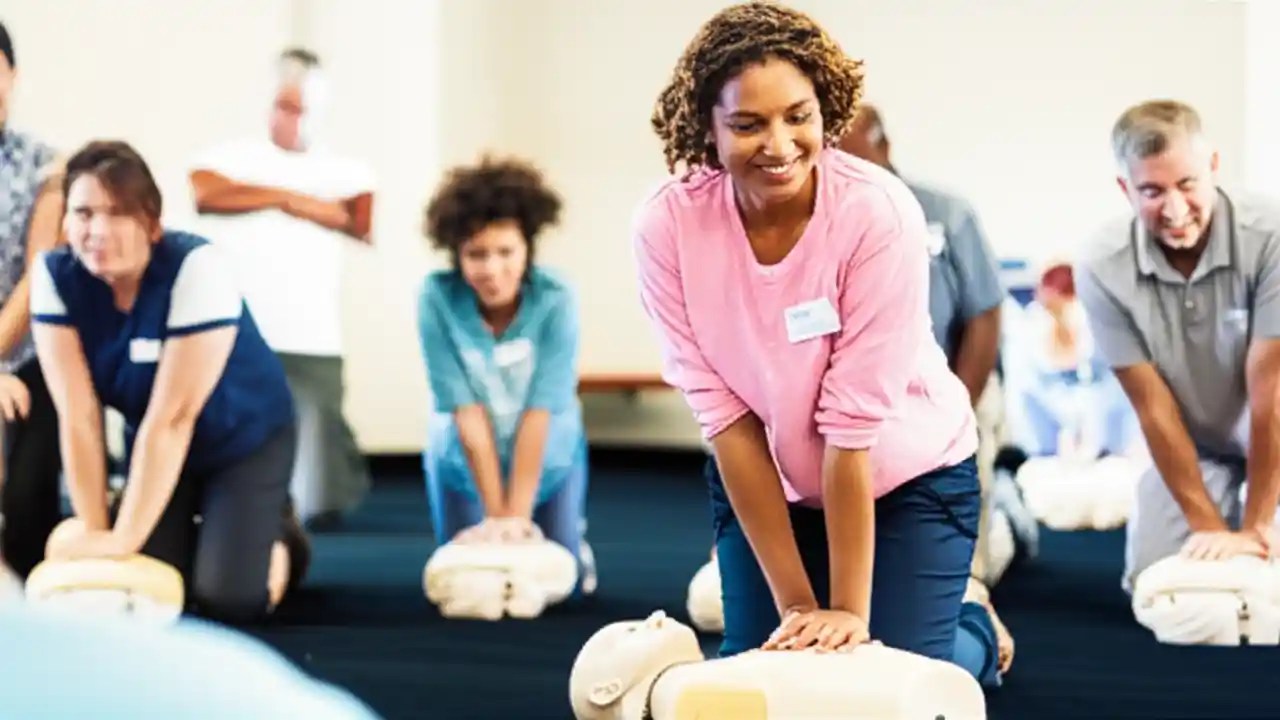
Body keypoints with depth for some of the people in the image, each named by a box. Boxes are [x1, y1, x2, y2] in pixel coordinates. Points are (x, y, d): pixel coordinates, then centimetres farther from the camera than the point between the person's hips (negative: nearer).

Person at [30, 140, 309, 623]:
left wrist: (124, 538, -34)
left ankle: (278, 535, 18)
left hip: (245, 435, -4)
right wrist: (94, 530, -24)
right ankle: (194, 534, 25)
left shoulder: (196, 267, -31)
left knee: (229, 599, -15)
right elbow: (77, 415, -20)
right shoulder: (54, 276, -19)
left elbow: (172, 417, -33)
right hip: (151, 445, 4)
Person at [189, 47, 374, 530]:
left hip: (314, 343, 1)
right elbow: (205, 193, -15)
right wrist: (284, 195, -11)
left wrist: (300, 204, -7)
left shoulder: (346, 172, 13)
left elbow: (364, 222, -5)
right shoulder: (231, 158, 7)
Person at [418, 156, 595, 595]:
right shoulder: (437, 299, -28)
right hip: (462, 462, 0)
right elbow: (467, 412, -26)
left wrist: (517, 516, -28)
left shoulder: (555, 301, -28)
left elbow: (539, 414, -27)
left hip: (549, 460, 0)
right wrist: (495, 514, -23)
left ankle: (577, 548, 38)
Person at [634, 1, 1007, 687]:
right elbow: (724, 416, -21)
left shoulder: (878, 211, -30)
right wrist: (795, 603, -20)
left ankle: (974, 630, 28)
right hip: (763, 478, 2)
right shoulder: (666, 225, -23)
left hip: (907, 475, -2)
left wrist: (849, 610, -25)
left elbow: (855, 420, -29)